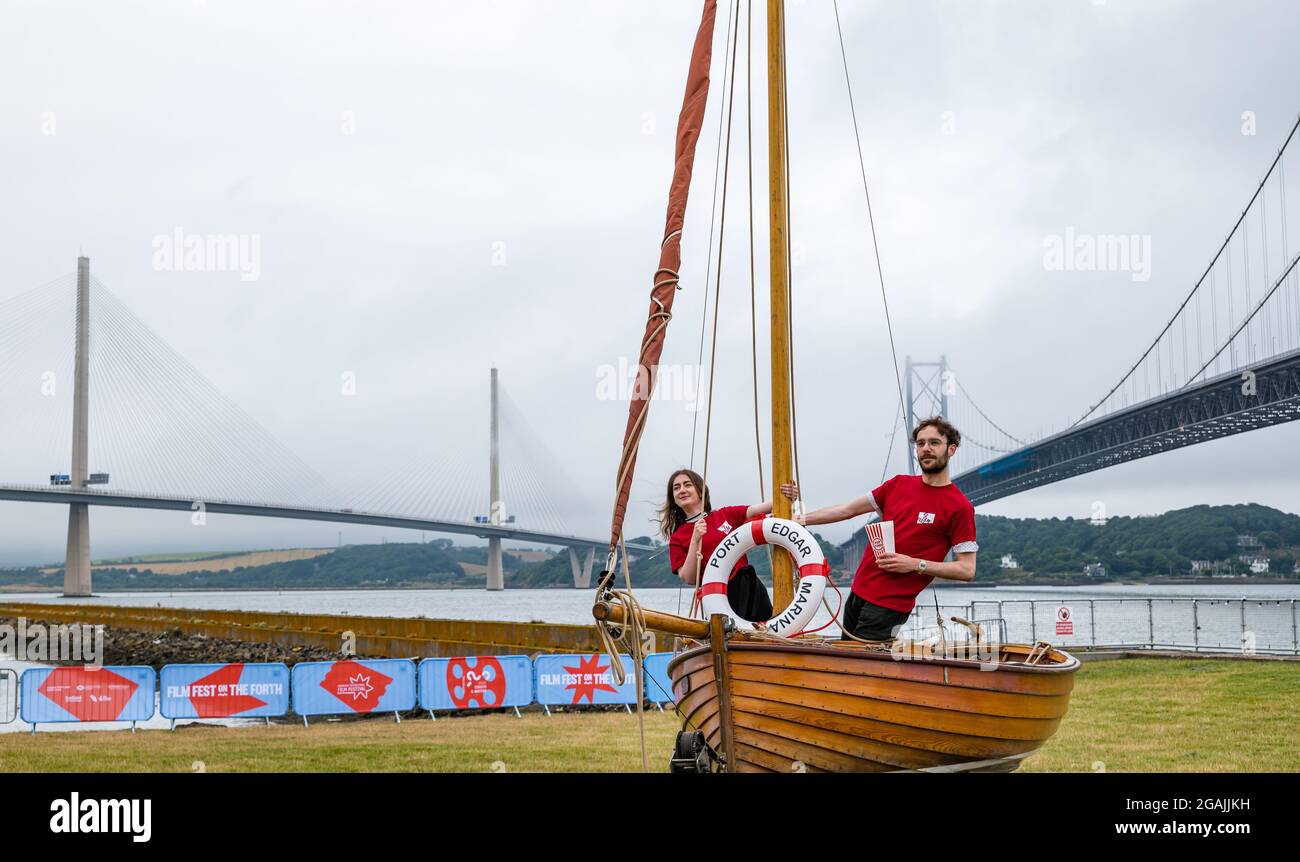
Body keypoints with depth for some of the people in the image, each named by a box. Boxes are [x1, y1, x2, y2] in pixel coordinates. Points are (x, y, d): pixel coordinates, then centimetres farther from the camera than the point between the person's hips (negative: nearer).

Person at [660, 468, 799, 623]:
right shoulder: (678, 539, 7)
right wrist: (695, 540, -13)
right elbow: (689, 579, -4)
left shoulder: (726, 514, 12)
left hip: (750, 587, 2)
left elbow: (762, 509, 0)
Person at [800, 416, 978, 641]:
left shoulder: (960, 507, -7)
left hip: (890, 606, -7)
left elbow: (967, 570, -9)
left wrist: (915, 564, -17)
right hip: (858, 592, 7)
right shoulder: (899, 484, 12)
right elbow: (849, 509, 18)